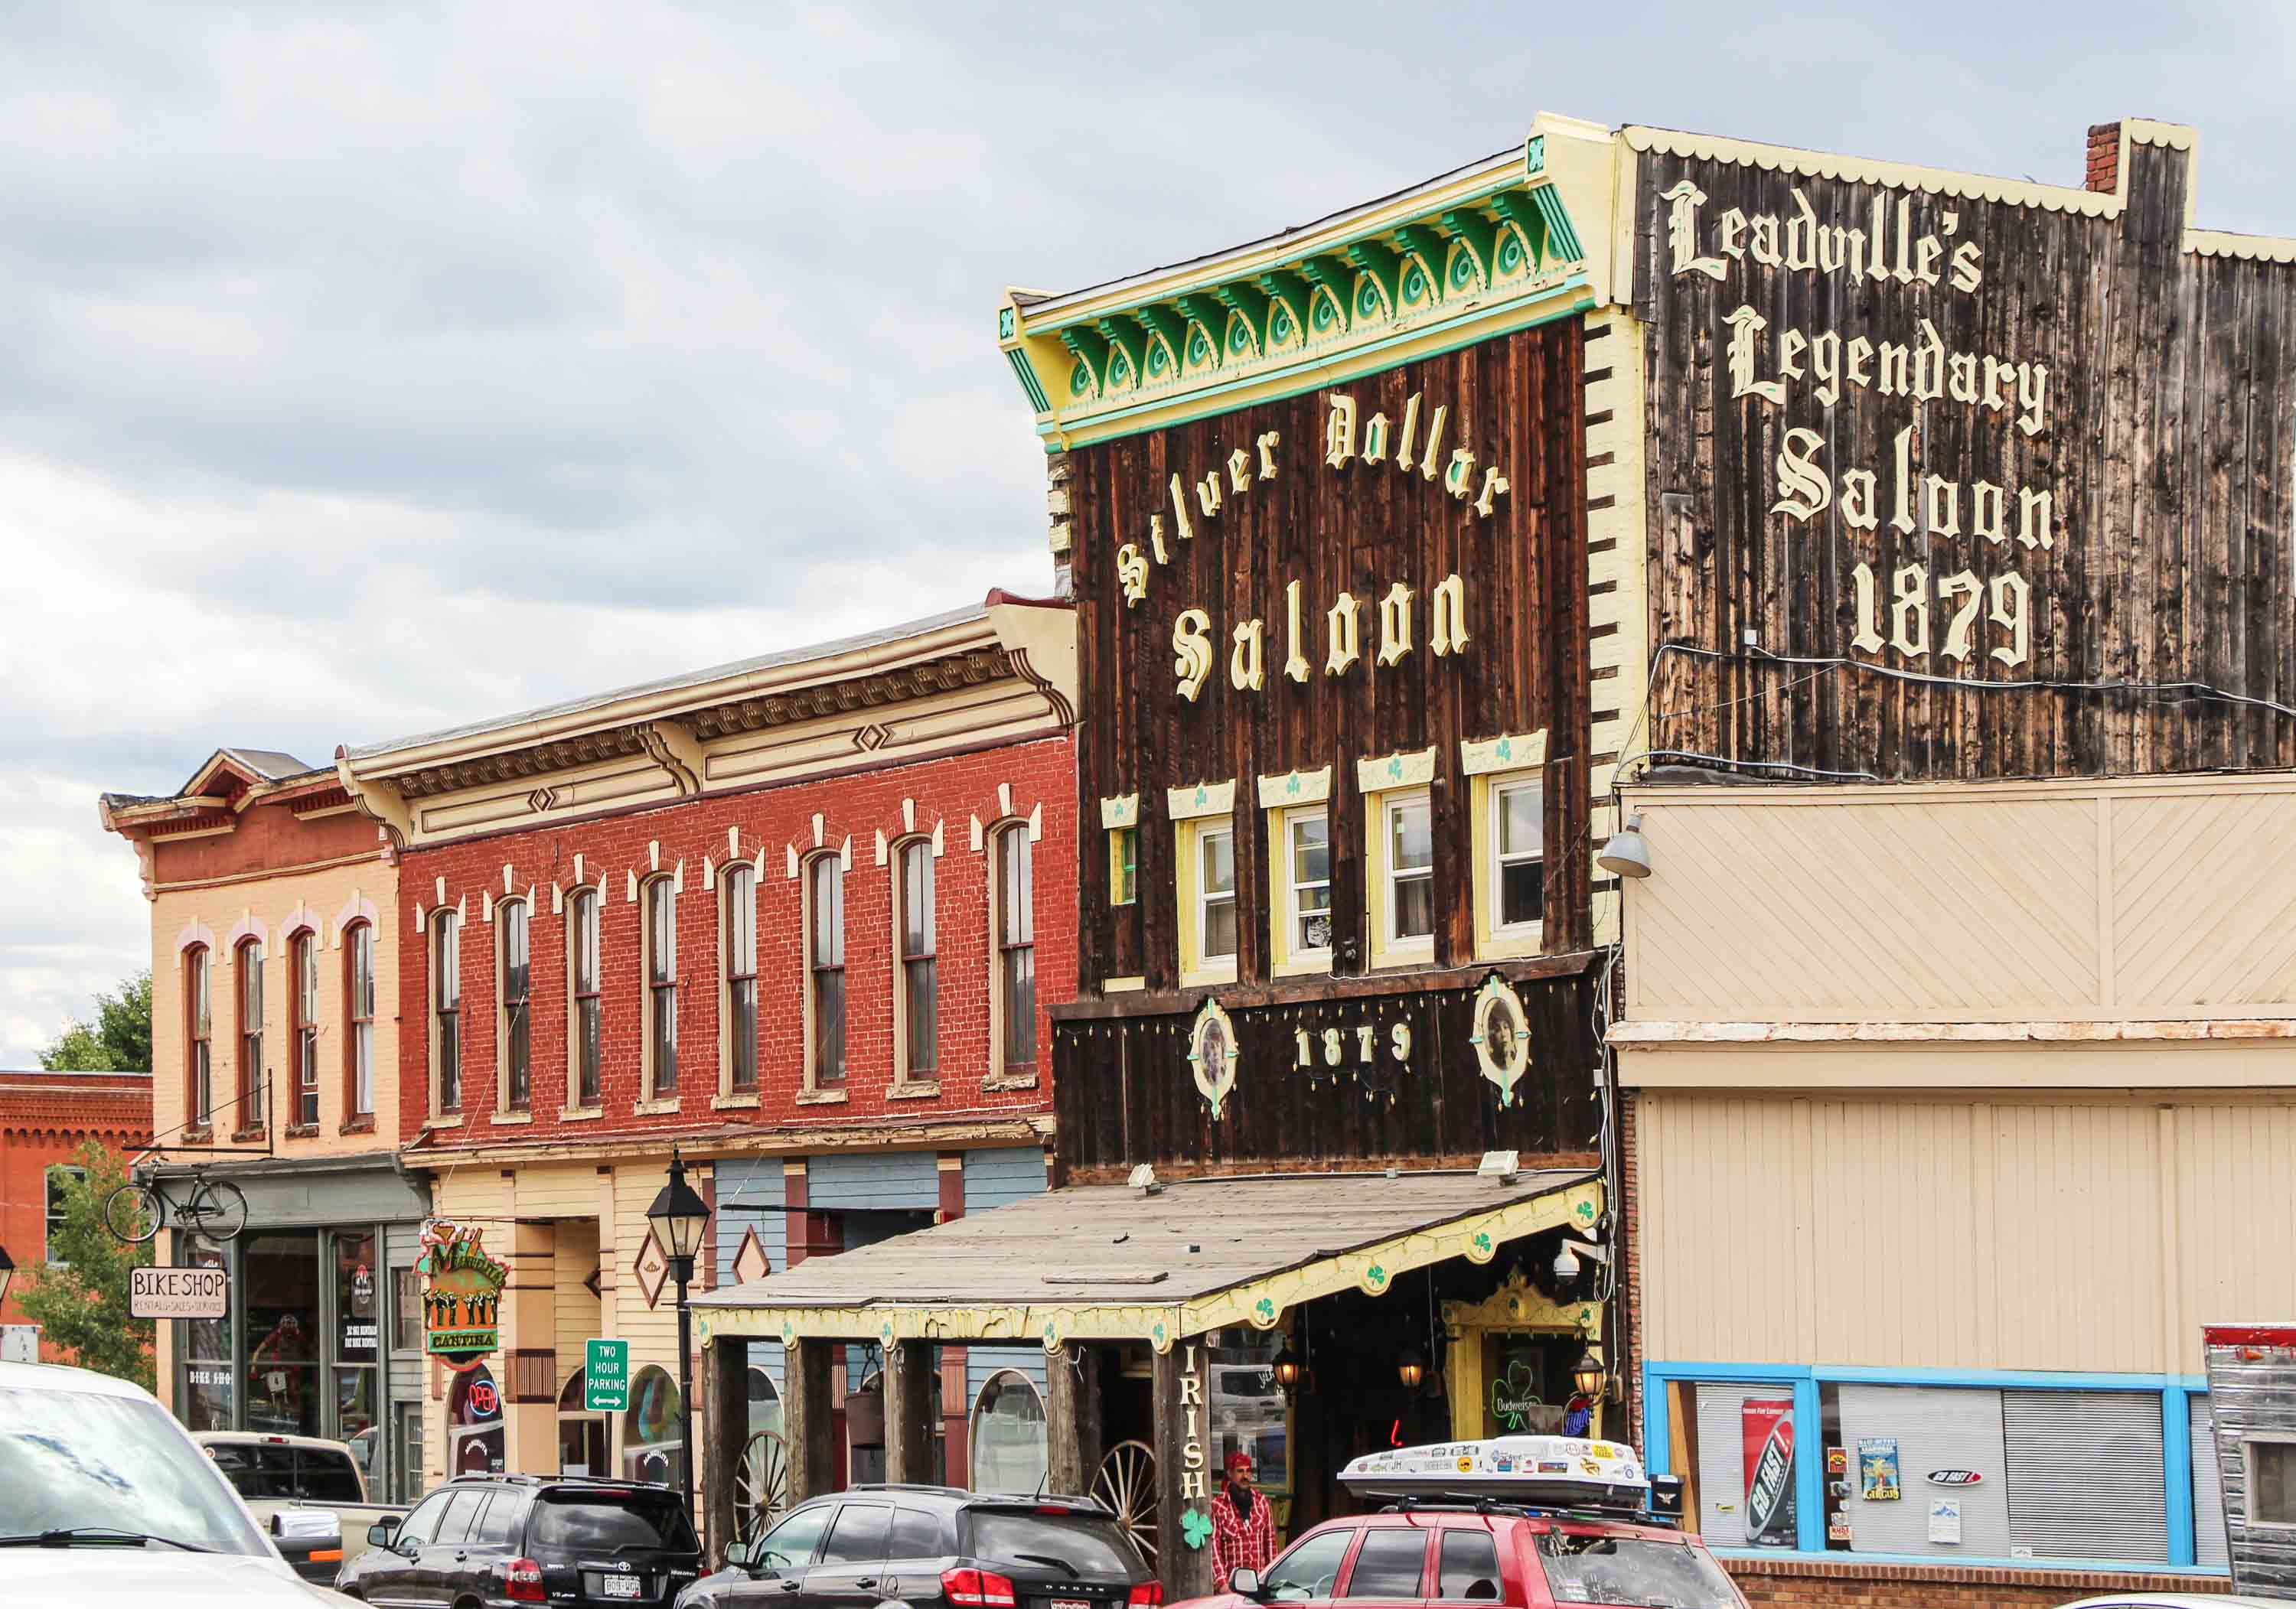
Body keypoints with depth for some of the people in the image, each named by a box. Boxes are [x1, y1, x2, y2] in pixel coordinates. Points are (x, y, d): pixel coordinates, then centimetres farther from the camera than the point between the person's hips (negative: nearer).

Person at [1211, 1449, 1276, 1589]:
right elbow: (1214, 1546, -4)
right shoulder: (1218, 1506, -1)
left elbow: (1270, 1540, 14)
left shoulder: (1261, 1501, 11)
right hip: (1232, 1582, -3)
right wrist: (1222, 1581, -11)